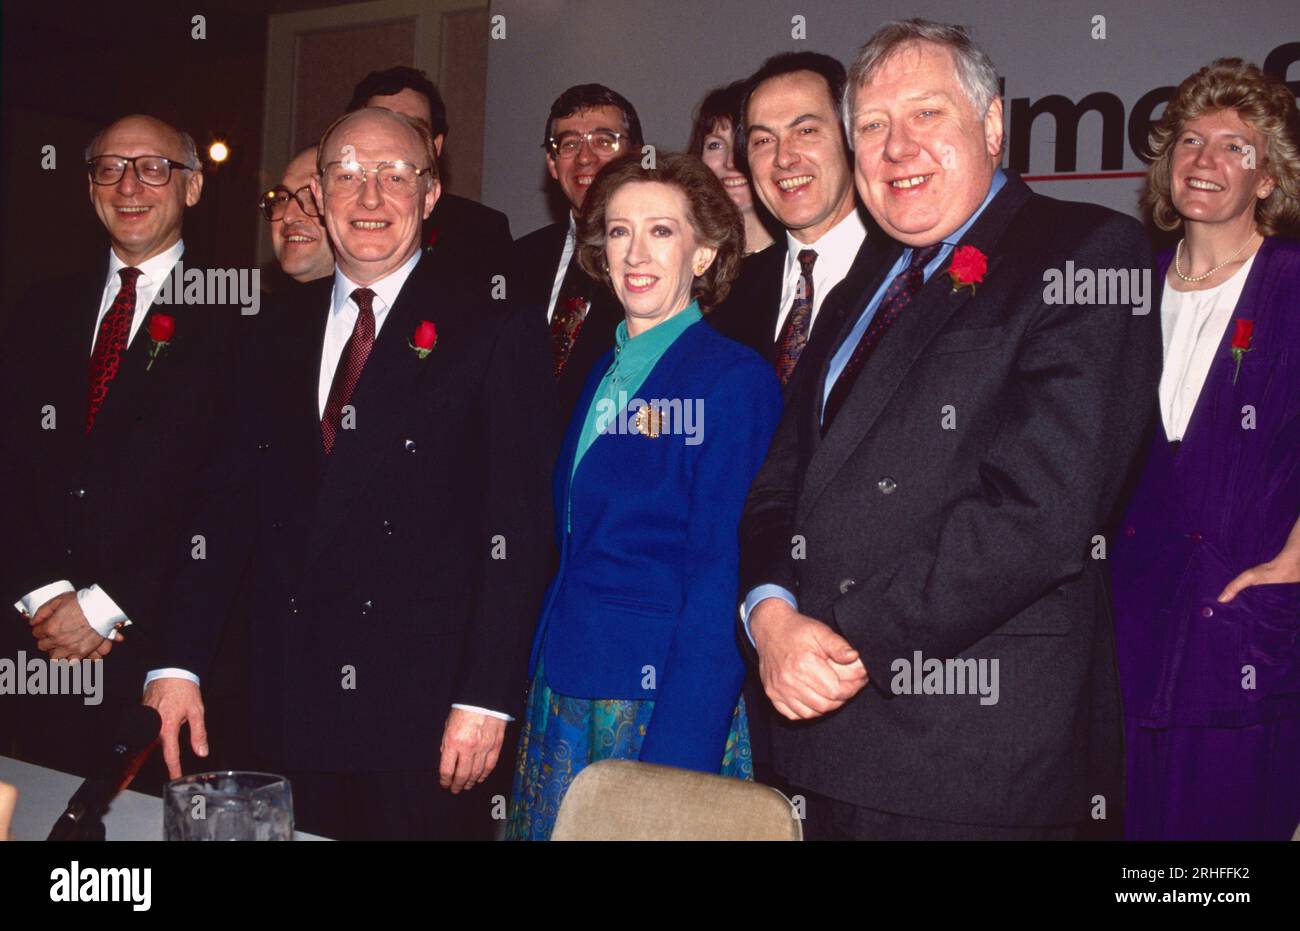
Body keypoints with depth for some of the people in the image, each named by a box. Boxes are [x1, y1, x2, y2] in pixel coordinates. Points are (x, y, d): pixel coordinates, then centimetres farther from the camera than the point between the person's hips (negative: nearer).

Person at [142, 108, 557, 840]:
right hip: (292, 710, 4)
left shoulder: (496, 336, -3)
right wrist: (180, 662, 1)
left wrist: (486, 698, -14)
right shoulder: (281, 335, 12)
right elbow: (231, 502, 9)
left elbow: (518, 531, -8)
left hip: (427, 717, -4)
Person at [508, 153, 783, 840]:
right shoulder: (605, 373, 11)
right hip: (562, 693, 7)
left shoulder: (735, 380, -11)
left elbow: (720, 583, -16)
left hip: (661, 703, -7)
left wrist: (674, 761, -20)